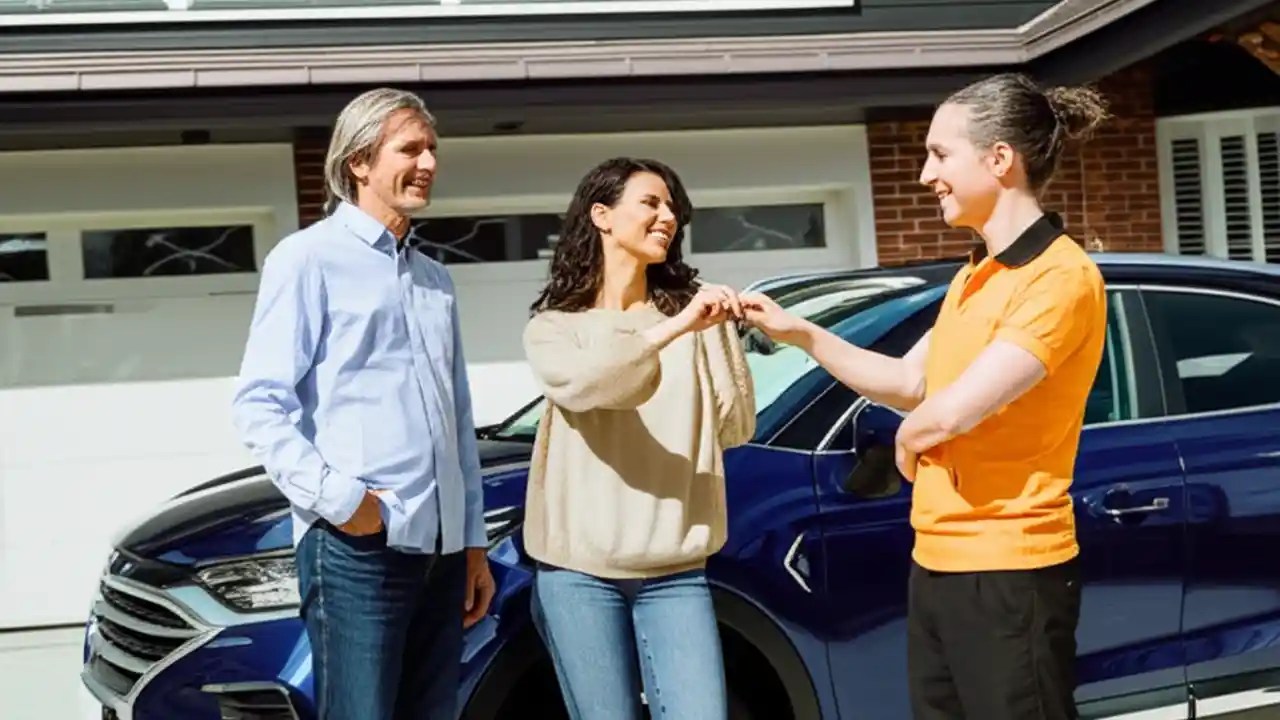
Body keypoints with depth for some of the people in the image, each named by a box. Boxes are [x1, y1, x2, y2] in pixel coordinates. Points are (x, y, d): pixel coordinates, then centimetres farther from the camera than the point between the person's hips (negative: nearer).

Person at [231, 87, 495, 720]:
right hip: (356, 548, -7)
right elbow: (260, 406, -8)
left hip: (441, 550, 7)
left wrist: (474, 543, 18)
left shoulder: (434, 279, 20)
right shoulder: (309, 259, -2)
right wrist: (337, 498, -17)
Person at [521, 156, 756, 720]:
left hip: (675, 571, 2)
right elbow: (584, 384, -18)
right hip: (579, 570, -1)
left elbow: (735, 429, 3)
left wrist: (721, 332, -7)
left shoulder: (692, 315, 8)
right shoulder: (554, 326, 4)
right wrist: (674, 328, -26)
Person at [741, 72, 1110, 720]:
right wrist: (799, 334, 12)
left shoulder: (1062, 277, -17)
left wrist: (907, 439, -2)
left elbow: (950, 412, -24)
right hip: (936, 566, 9)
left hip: (1009, 576, -9)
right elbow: (909, 383, 19)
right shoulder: (975, 276, 14)